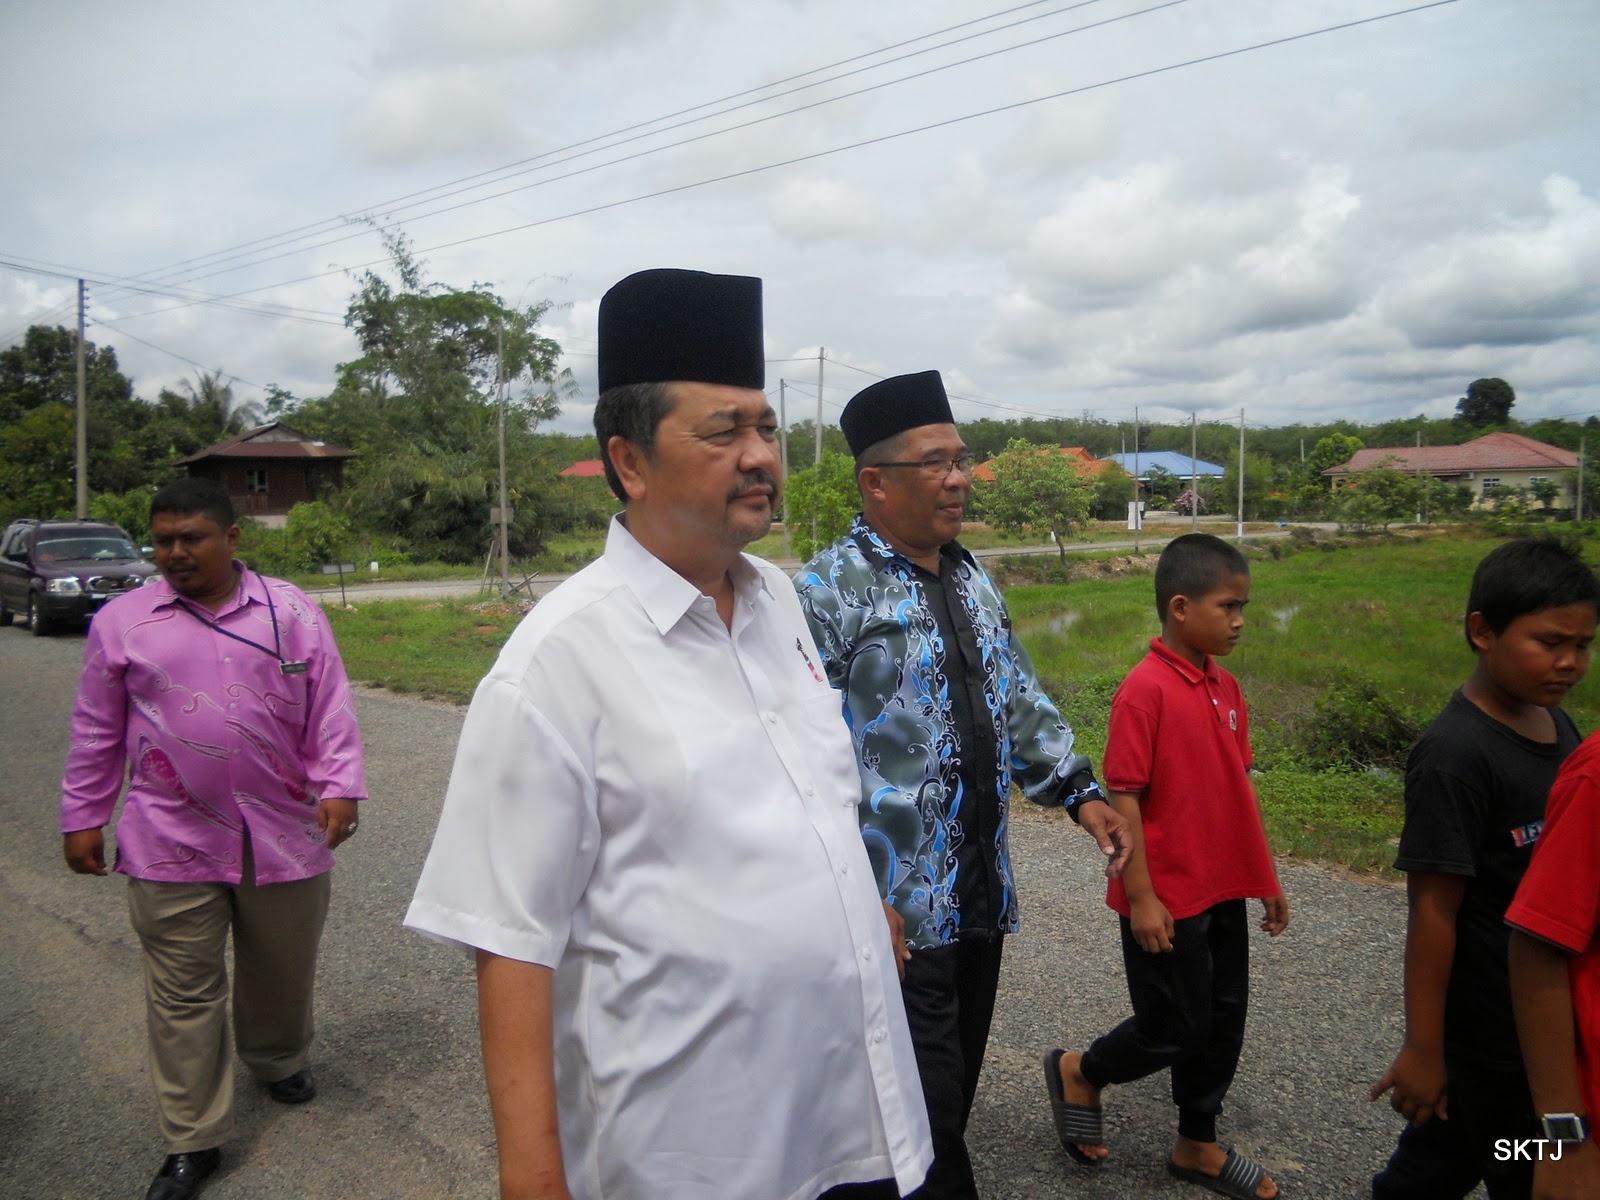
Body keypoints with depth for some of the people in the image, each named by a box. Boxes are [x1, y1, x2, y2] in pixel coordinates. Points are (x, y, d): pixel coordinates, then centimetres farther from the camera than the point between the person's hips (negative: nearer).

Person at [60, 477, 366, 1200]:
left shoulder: (291, 611, 1)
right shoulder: (122, 621, 3)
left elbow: (330, 709, 0)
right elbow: (96, 732, 9)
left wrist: (339, 787, -8)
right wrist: (83, 817, 10)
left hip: (284, 834, 1)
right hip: (172, 845, 0)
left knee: (282, 970, 17)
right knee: (184, 992, 5)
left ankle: (278, 1061, 45)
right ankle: (192, 1141, 19)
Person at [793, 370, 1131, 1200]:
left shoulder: (972, 581, 12)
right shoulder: (829, 592, -15)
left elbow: (1020, 701, 20)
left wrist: (1079, 791, 11)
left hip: (981, 894, 8)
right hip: (896, 912, -7)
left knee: (952, 1093, 20)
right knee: (924, 1111, 1)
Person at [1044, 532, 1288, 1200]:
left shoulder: (1225, 687, 6)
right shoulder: (1145, 689, -19)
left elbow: (1236, 790, 13)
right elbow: (1123, 797, -18)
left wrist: (1265, 876, 16)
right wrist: (1141, 897, -17)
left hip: (1224, 891, 8)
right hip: (1167, 900, -8)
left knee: (1223, 1021, 16)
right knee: (1176, 1027, 3)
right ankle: (1079, 1074, 29)